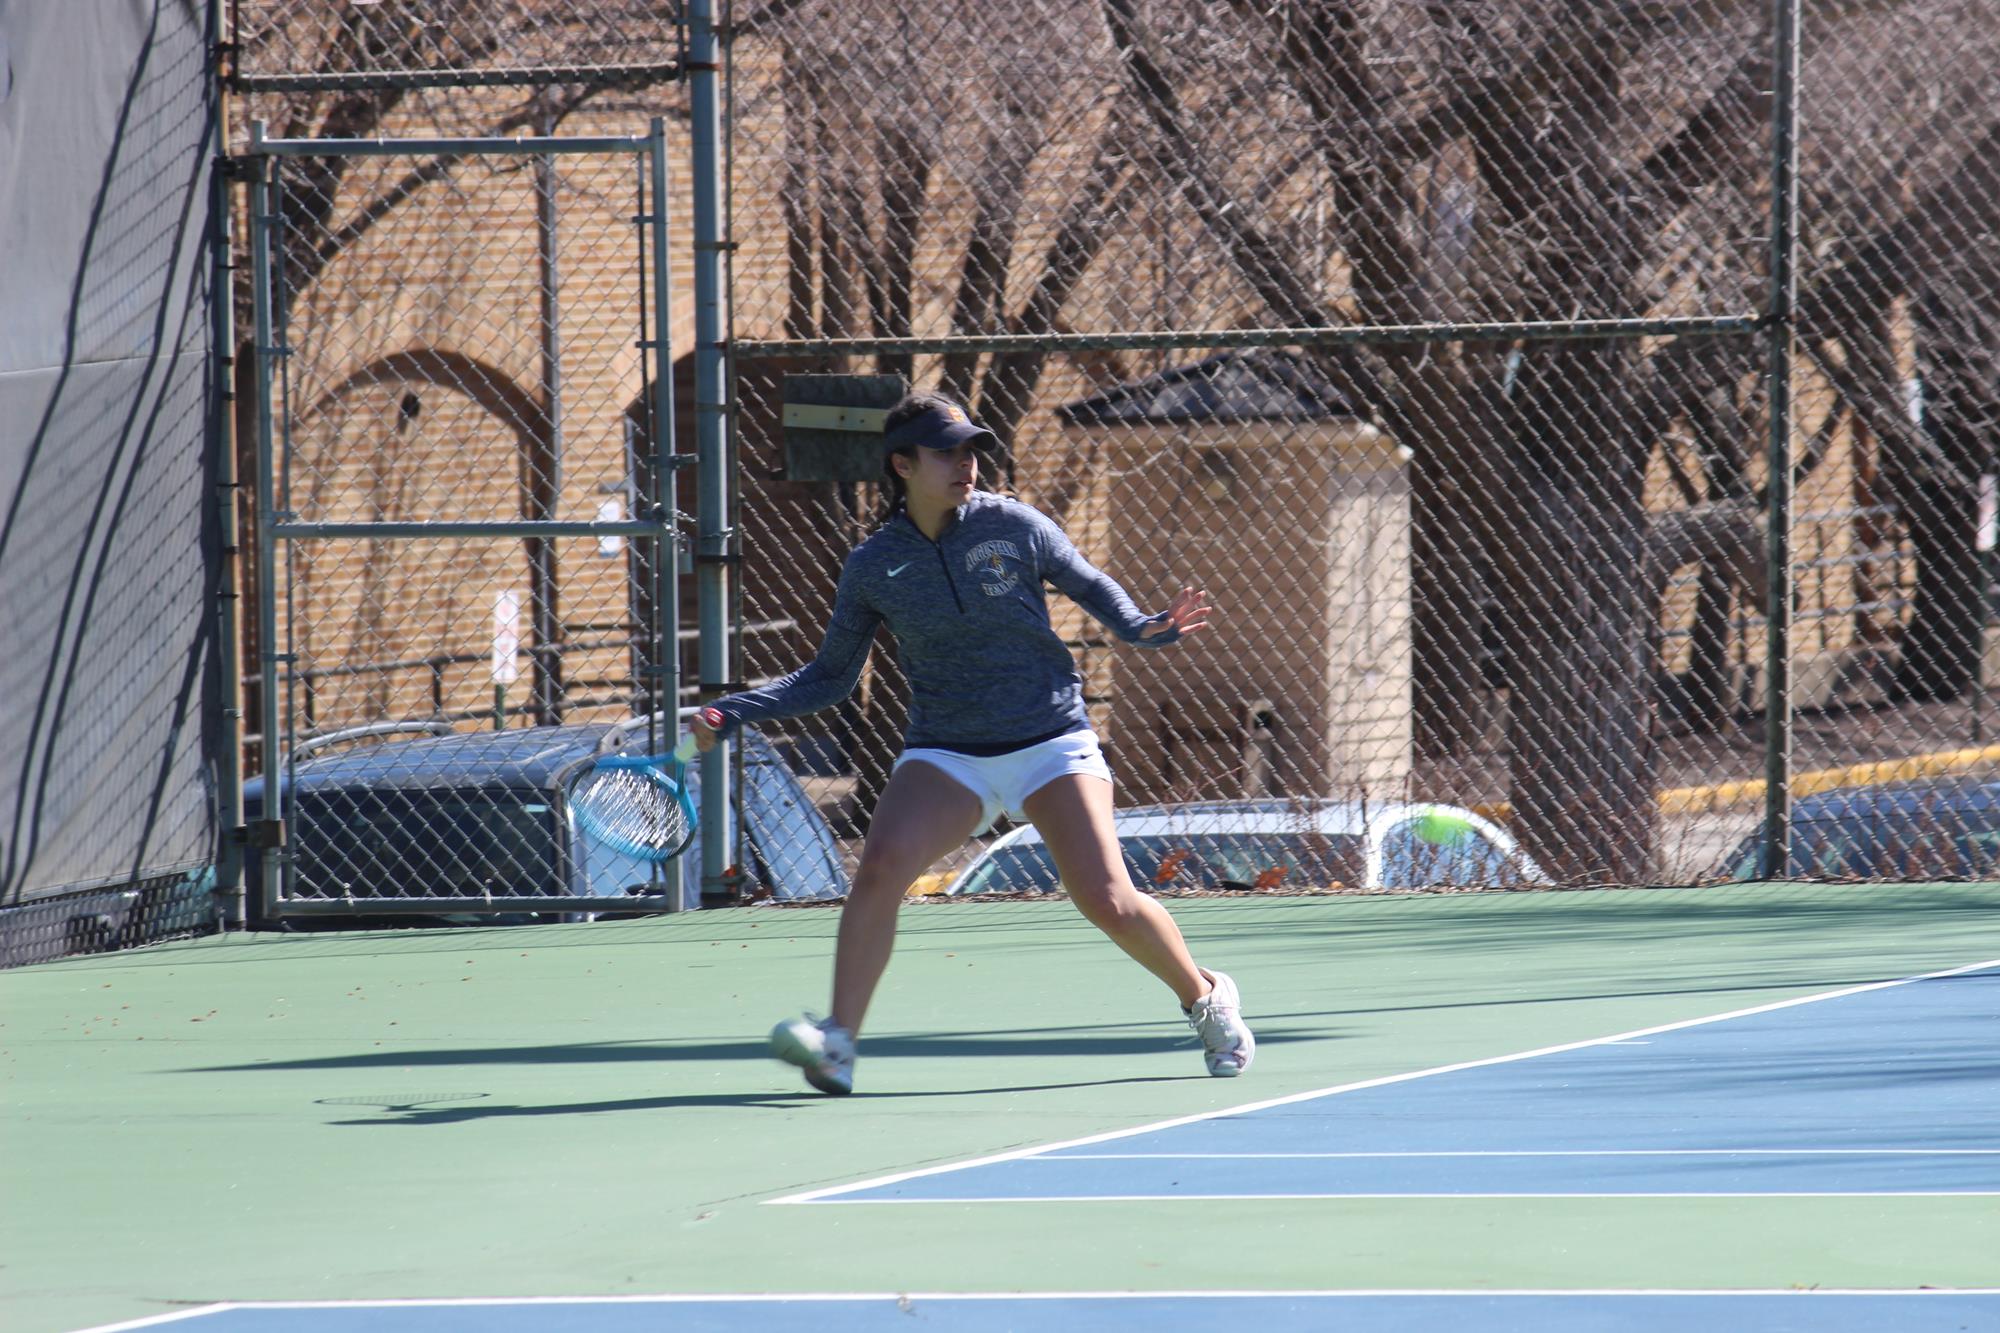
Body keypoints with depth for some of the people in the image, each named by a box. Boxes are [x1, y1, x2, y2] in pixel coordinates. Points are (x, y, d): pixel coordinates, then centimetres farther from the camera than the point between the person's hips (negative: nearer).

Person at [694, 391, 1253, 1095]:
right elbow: (830, 675, 8)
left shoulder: (1015, 527, -6)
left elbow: (1091, 587, 11)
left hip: (1050, 741, -1)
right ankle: (838, 1043, -27)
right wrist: (733, 712, -3)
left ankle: (1204, 996, 18)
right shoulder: (872, 567, -2)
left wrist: (1144, 629, -8)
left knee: (1109, 902, -11)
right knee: (881, 865, -25)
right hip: (946, 756, 1)